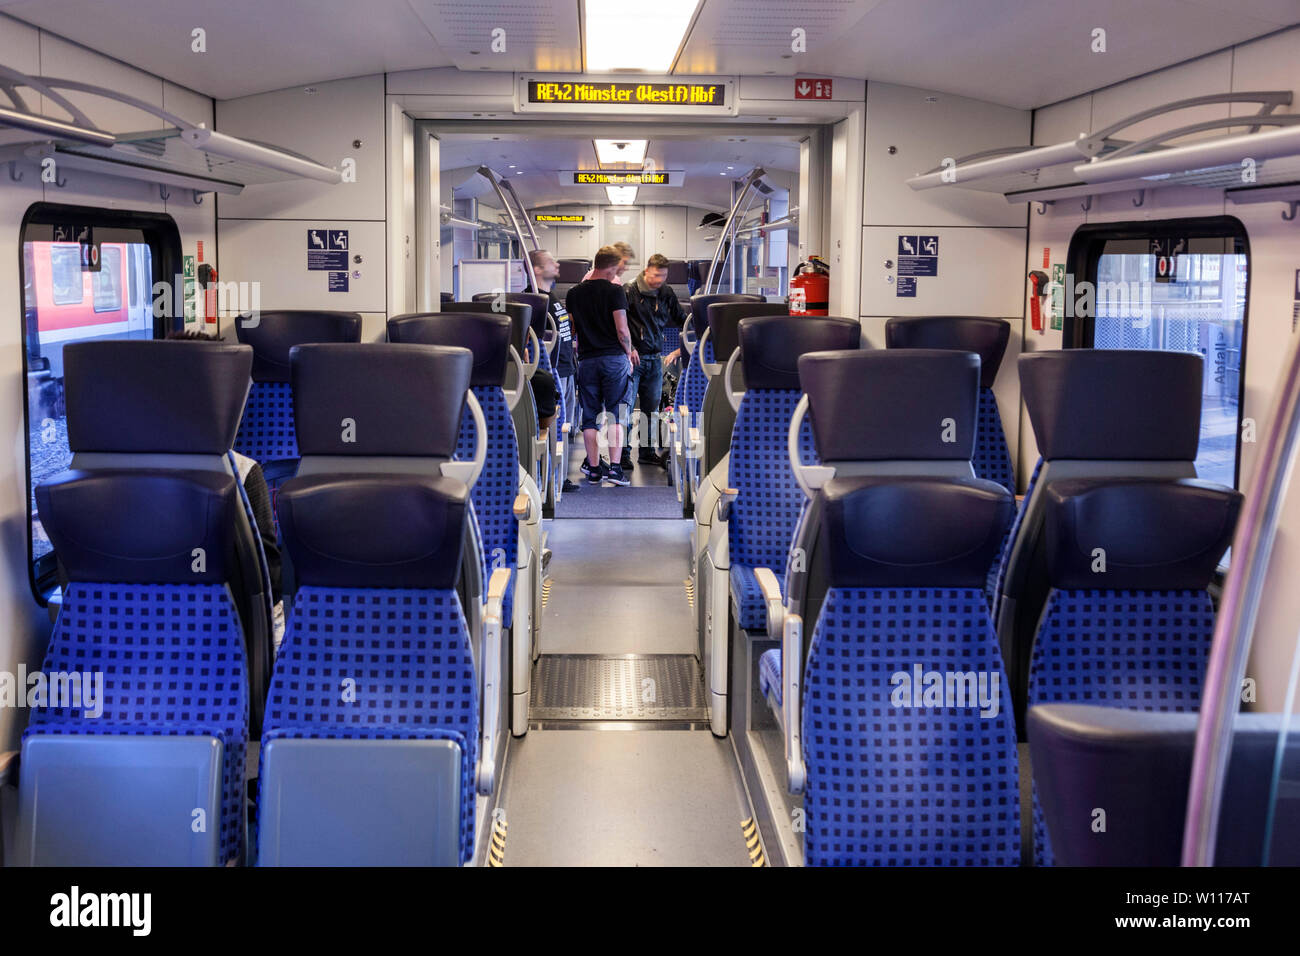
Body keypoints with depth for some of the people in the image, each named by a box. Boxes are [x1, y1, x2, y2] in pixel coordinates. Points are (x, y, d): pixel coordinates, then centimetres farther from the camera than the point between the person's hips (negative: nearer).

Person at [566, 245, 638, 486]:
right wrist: (629, 353, 3)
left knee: (589, 416, 9)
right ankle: (614, 468, -5)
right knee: (615, 414, 1)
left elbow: (570, 328, 14)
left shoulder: (574, 293, 7)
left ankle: (594, 468, 10)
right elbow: (622, 329, -11)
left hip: (586, 360, 4)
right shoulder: (614, 290, -7)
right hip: (614, 357, -4)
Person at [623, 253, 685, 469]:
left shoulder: (667, 293, 7)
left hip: (655, 359, 5)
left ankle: (648, 451, 20)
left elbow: (680, 318, 21)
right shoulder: (629, 291, -9)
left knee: (651, 408, 10)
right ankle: (623, 453, 2)